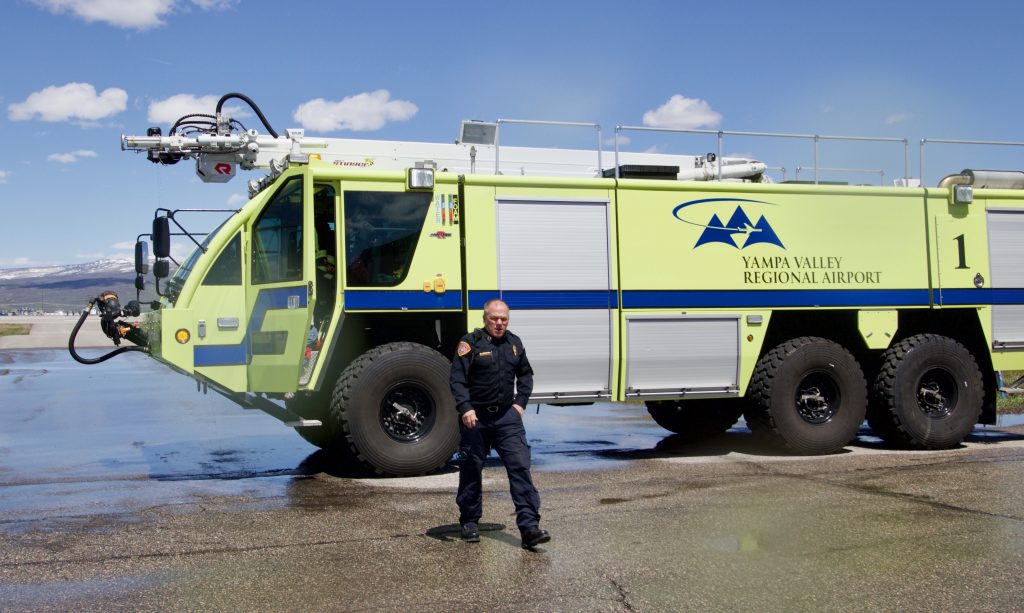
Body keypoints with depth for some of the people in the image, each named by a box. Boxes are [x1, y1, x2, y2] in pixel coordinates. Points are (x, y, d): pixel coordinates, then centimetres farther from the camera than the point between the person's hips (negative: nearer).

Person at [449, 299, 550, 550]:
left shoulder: (514, 343, 11)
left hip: (507, 416, 3)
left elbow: (525, 374, 23)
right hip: (476, 418, -3)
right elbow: (457, 379, -10)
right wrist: (465, 409, -21)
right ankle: (470, 522, 24)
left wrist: (521, 402, 11)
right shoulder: (471, 343, -5)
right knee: (471, 470, 8)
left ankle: (529, 525, -10)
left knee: (520, 466, -8)